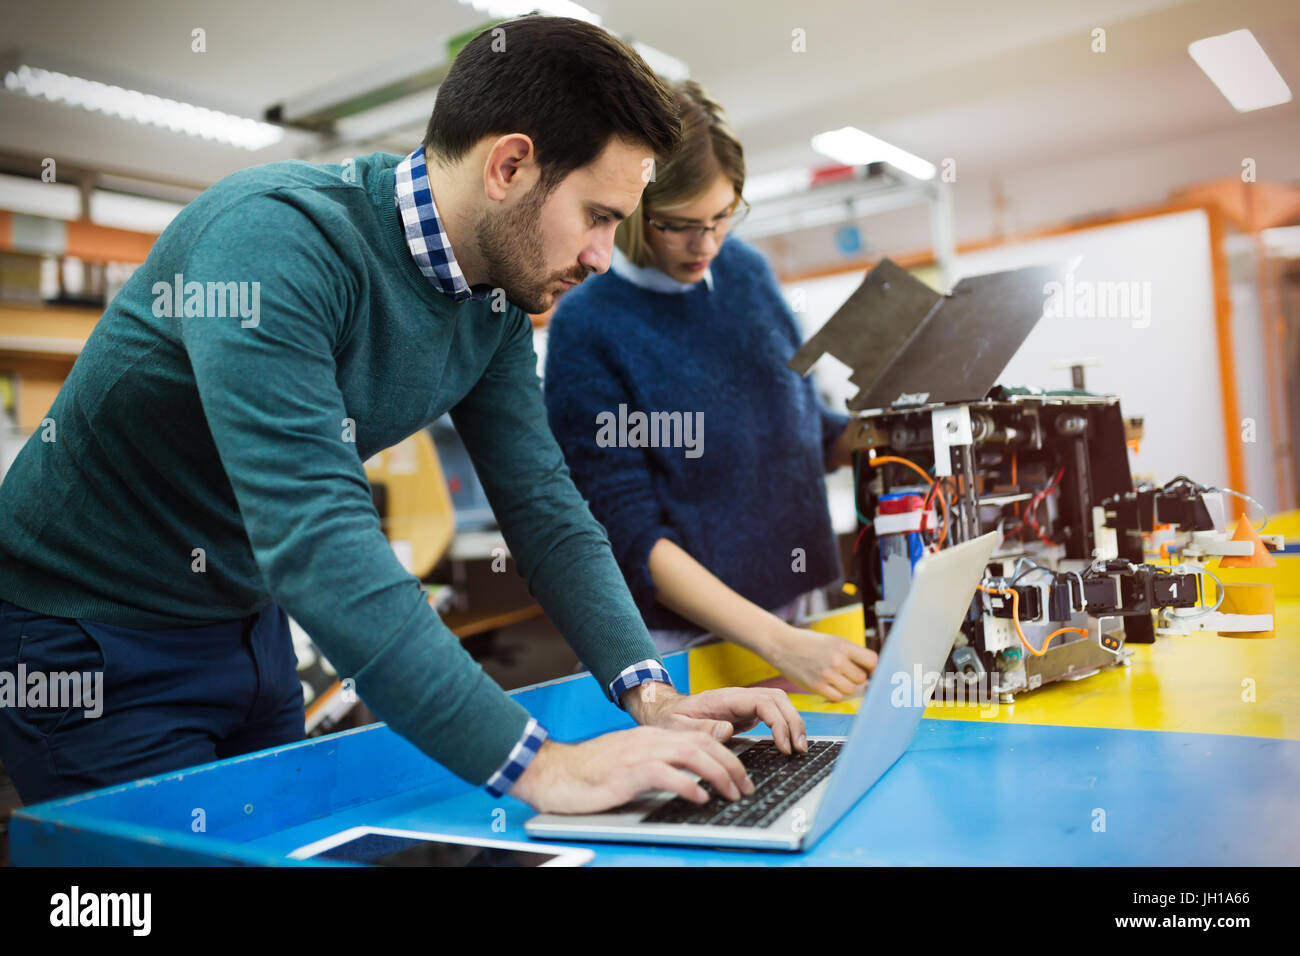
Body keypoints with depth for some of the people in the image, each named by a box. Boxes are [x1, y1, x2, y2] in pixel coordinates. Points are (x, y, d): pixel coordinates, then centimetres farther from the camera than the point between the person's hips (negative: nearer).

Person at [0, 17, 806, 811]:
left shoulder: (498, 301, -6)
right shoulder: (278, 237, -32)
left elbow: (542, 503, -6)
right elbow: (315, 532, -41)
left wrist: (650, 695, -18)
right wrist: (534, 764, -43)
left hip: (249, 623, 7)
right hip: (89, 632, -7)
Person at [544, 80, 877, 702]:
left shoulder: (746, 270, 5)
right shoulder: (588, 328, -11)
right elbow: (632, 535, -14)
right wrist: (778, 645, -20)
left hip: (804, 616, 4)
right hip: (686, 644, -3)